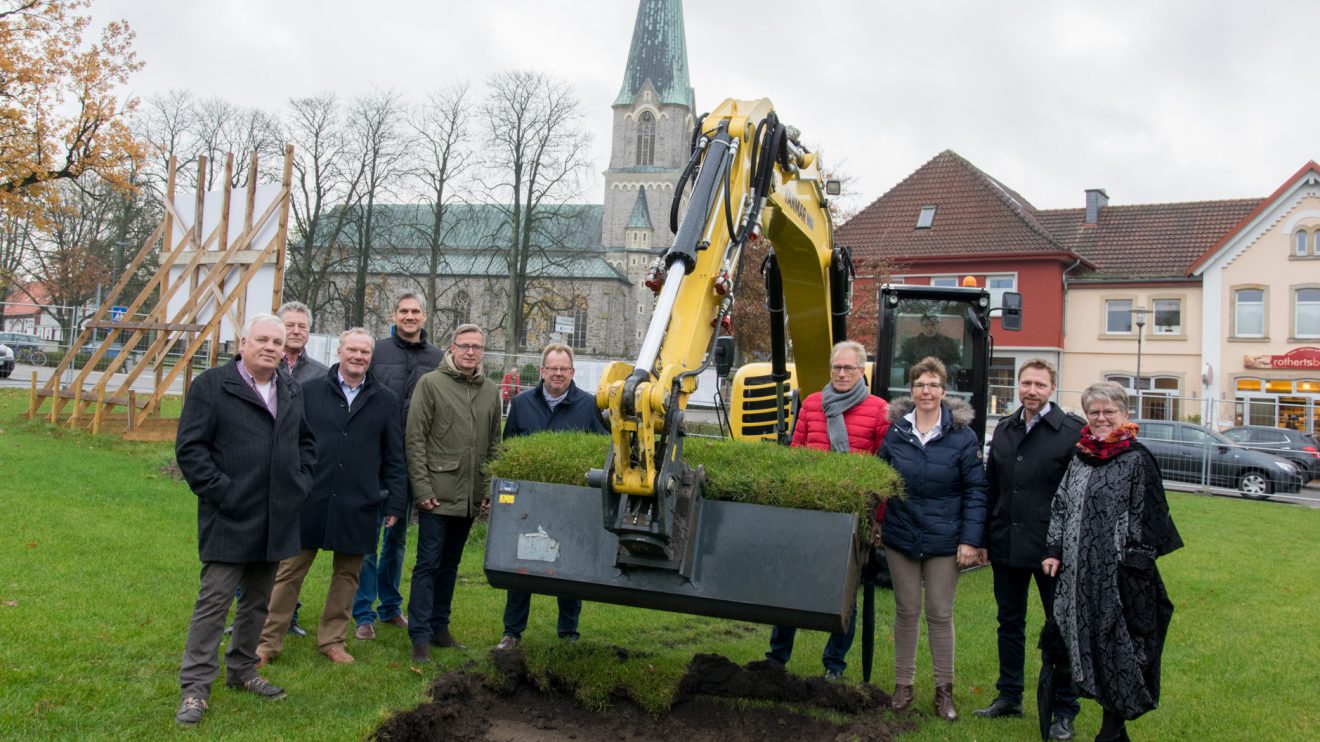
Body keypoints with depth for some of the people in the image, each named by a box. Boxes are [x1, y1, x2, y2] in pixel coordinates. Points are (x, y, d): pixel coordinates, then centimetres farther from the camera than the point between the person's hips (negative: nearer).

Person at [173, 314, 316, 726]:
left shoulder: (292, 391, 11)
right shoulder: (211, 385, -6)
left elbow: (306, 441, 22)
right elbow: (190, 446, -9)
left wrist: (301, 480, 9)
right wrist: (219, 490, -14)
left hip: (277, 519, 6)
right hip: (230, 518, -6)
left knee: (258, 600, 16)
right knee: (214, 600, -3)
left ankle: (242, 670, 31)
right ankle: (195, 686, 7)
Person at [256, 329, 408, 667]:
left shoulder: (385, 400, 5)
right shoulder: (310, 392, 3)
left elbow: (394, 457, 6)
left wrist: (396, 502, 2)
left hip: (358, 505, 1)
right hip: (311, 500, -1)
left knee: (347, 575, 11)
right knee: (290, 572, 6)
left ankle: (332, 640, 26)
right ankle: (269, 641, 18)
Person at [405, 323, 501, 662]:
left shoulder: (491, 391, 10)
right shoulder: (431, 383, -4)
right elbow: (414, 438, -7)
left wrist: (490, 489, 7)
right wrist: (422, 487, -12)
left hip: (470, 497, 5)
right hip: (437, 493, -5)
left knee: (450, 564, 15)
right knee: (428, 564, -1)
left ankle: (439, 628, 26)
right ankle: (420, 637, 6)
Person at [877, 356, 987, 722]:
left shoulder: (962, 435, -6)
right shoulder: (895, 430, 0)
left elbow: (976, 490, -6)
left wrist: (970, 540, -11)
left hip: (944, 541, -2)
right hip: (901, 537, 2)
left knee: (940, 614, 8)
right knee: (906, 611, 12)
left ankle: (944, 690, 22)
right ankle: (903, 684, 25)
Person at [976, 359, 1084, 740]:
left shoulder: (1072, 431, -8)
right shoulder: (1004, 429, 9)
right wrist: (983, 538, 11)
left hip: (1051, 548, -5)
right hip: (1006, 545, 5)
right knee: (1010, 622, 16)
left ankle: (1063, 711, 20)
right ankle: (1009, 696, 30)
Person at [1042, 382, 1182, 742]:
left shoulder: (1137, 460, -7)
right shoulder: (1080, 458, 11)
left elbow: (1147, 520, -9)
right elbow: (1060, 508, 14)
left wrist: (1135, 567, -12)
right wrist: (1054, 551, 8)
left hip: (1118, 574, -6)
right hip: (1079, 573, 6)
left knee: (1117, 644, 2)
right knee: (1089, 644, 11)